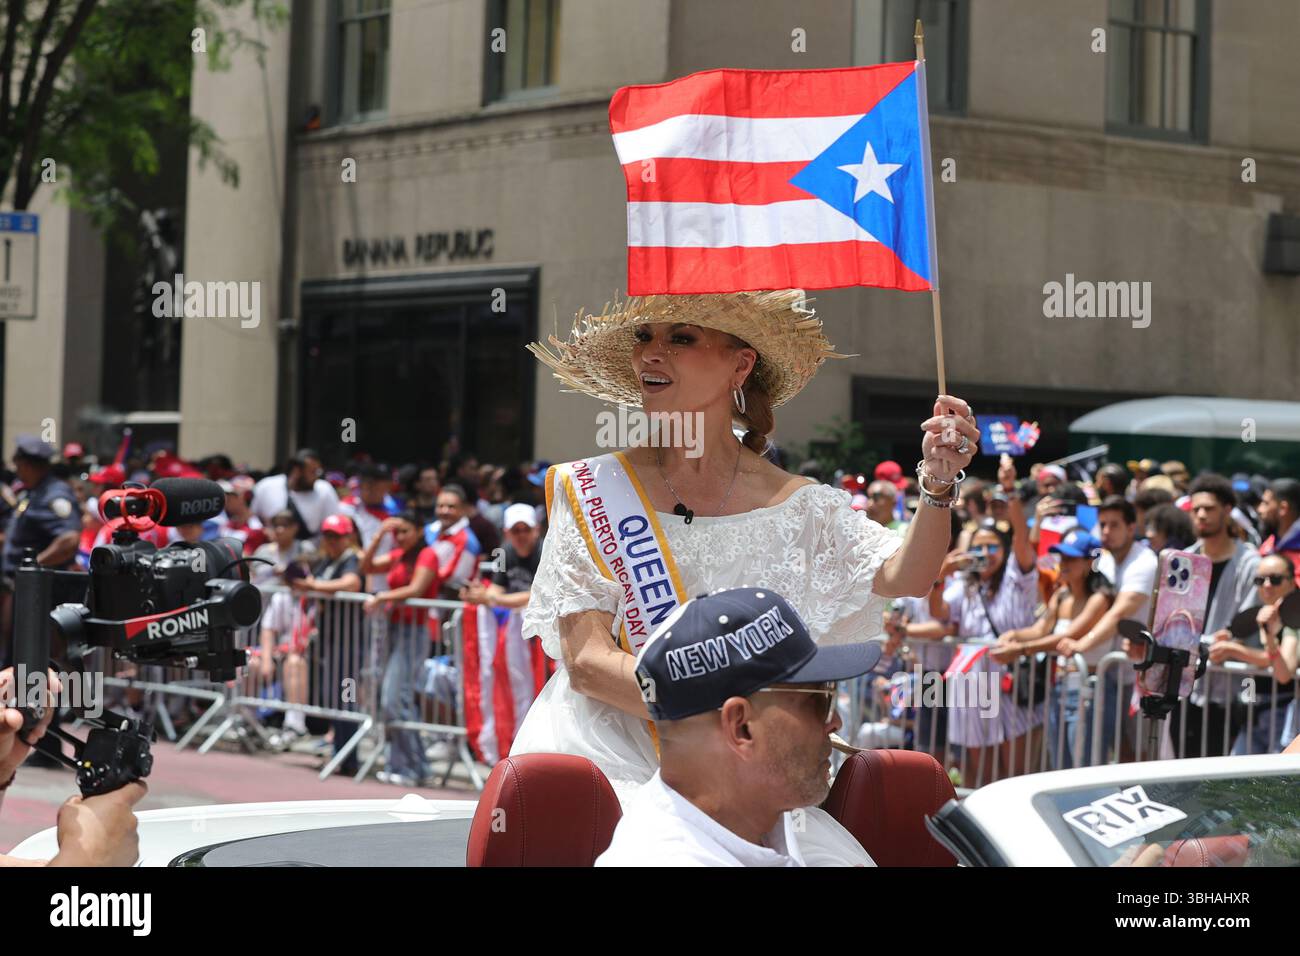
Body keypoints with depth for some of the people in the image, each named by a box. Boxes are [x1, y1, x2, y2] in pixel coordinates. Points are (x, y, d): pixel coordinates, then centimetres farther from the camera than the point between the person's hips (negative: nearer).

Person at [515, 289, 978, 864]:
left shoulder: (796, 507, 5)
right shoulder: (593, 491, 0)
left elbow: (903, 578, -6)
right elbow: (587, 660, -6)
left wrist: (938, 484, -25)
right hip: (609, 756, -2)